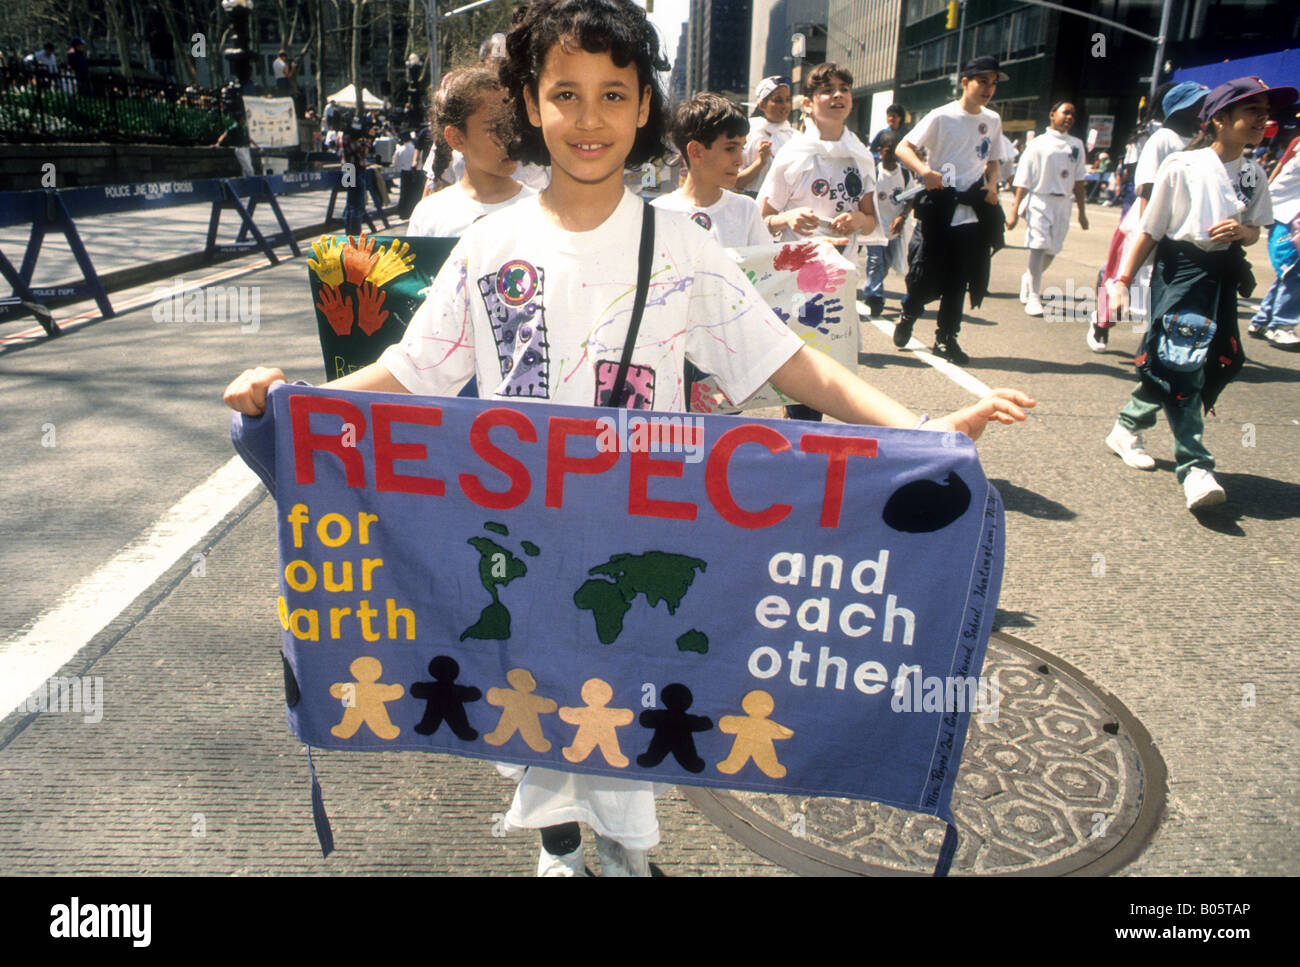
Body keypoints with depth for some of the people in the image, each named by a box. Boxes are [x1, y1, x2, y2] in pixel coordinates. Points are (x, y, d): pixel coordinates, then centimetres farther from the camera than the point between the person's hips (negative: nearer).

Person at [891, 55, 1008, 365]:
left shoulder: (992, 121, 12)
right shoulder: (942, 117, -5)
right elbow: (904, 147, -7)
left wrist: (991, 184, 3)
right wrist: (925, 171, -25)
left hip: (972, 212, 4)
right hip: (938, 209, -4)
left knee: (958, 281, 5)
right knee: (924, 276, 0)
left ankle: (946, 338, 16)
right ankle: (908, 317, 28)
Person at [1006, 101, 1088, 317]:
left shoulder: (1076, 145, 12)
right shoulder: (1038, 144, 0)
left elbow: (1079, 182, 14)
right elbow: (1023, 181, -3)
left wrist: (1082, 212, 11)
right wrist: (1014, 212, -10)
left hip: (1062, 204, 4)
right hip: (1039, 201, -4)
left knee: (1051, 251, 8)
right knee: (1038, 247, -12)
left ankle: (1028, 278, 35)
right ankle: (1033, 297, -8)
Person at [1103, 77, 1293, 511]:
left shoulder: (1253, 174, 8)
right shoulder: (1182, 166, -9)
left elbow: (1255, 231, 17)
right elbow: (1150, 232, -6)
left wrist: (1242, 232, -7)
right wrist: (1122, 280, -9)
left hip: (1224, 275, 6)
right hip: (1180, 269, -6)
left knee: (1168, 365, 5)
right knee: (1181, 364, -11)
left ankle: (1128, 427, 27)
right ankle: (1195, 467, -6)